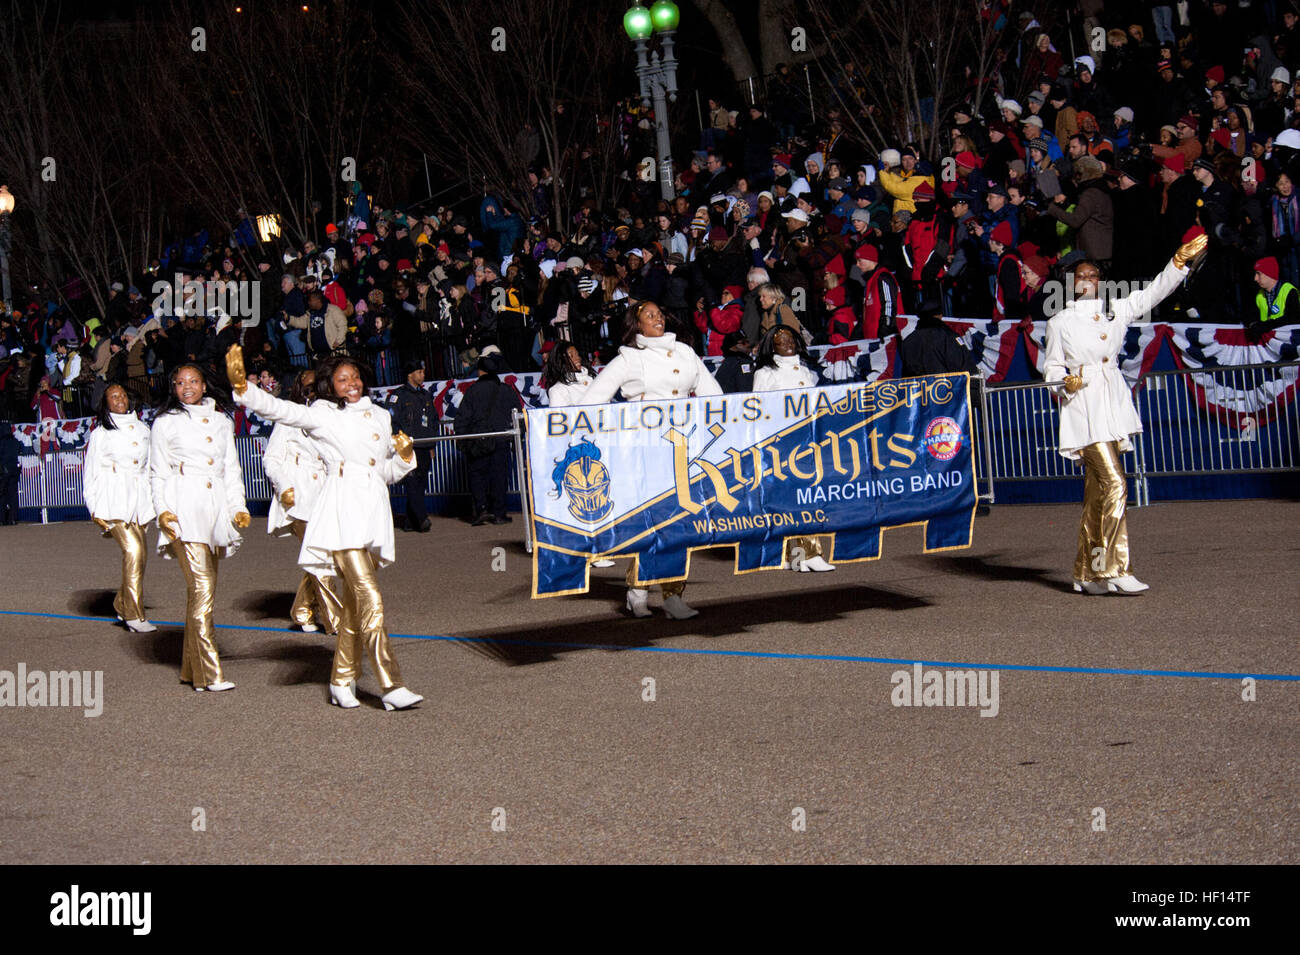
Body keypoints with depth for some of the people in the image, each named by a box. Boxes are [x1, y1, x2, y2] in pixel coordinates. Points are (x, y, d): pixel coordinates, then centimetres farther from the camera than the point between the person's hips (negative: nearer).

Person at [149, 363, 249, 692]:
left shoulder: (221, 420, 19)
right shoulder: (166, 422, 8)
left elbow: (232, 468, 21)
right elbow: (158, 472, 7)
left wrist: (238, 506, 9)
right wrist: (162, 510, -6)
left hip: (216, 507, 5)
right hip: (184, 508, -5)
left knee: (205, 588, 5)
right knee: (202, 585, -15)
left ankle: (191, 668, 14)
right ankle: (209, 673, -16)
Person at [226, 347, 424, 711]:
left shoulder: (380, 416, 20)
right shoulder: (321, 415, 6)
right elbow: (277, 409, -7)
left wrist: (404, 455, 5)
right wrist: (242, 386, -21)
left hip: (375, 510, 5)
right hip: (341, 509, -5)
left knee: (354, 600, 9)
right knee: (369, 597, -14)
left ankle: (342, 681, 19)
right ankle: (391, 685, -17)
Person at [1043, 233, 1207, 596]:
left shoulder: (1116, 311, 15)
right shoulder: (1059, 322, 6)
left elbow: (1153, 292, 13)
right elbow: (1051, 367, 6)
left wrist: (1180, 261, 3)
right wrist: (1065, 382, -14)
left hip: (1114, 402, 5)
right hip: (1083, 407, -5)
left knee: (1096, 491, 7)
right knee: (1114, 484, -17)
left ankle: (1087, 573, 13)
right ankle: (1116, 570, -17)